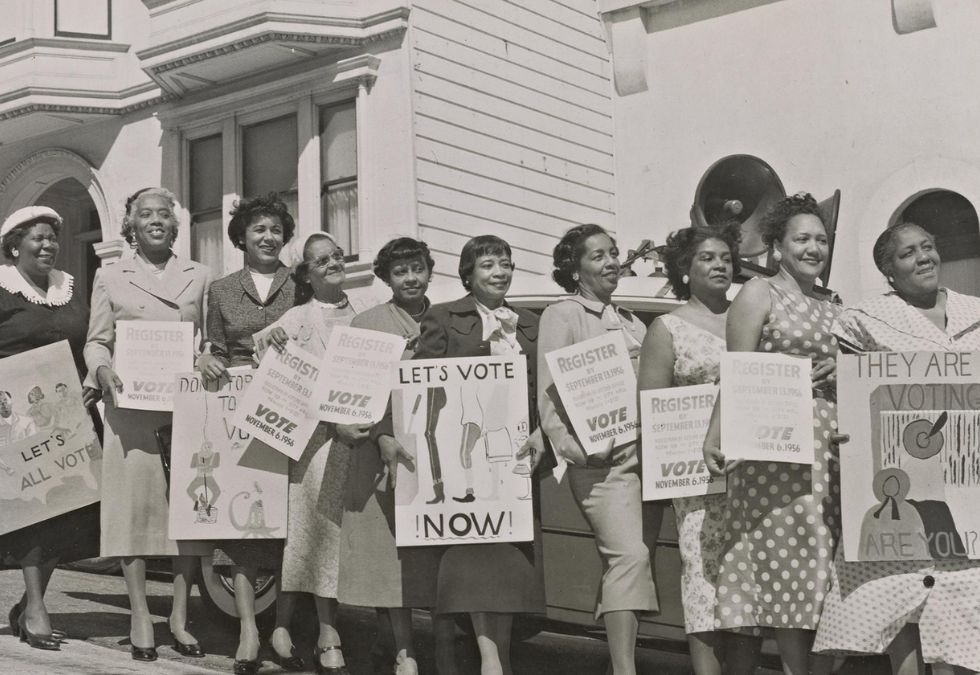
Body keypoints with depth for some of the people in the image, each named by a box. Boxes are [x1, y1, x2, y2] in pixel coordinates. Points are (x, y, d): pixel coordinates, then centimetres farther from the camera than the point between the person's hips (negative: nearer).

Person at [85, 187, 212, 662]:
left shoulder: (199, 277, 15)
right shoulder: (110, 278, 13)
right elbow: (96, 342, 10)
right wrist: (102, 370, -10)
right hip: (131, 407, -1)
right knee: (136, 501, -7)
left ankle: (180, 618, 7)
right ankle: (140, 619, -1)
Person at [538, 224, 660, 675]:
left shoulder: (633, 323, 24)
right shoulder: (562, 315, 5)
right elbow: (549, 393, -4)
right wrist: (570, 446, -17)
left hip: (645, 451, 6)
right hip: (600, 457, -6)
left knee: (630, 560, 4)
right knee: (629, 555, -19)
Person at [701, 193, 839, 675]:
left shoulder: (831, 309, 19)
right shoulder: (759, 294, 1)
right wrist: (715, 437, -17)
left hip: (831, 448, 6)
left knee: (829, 560, 4)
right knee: (789, 560, -5)